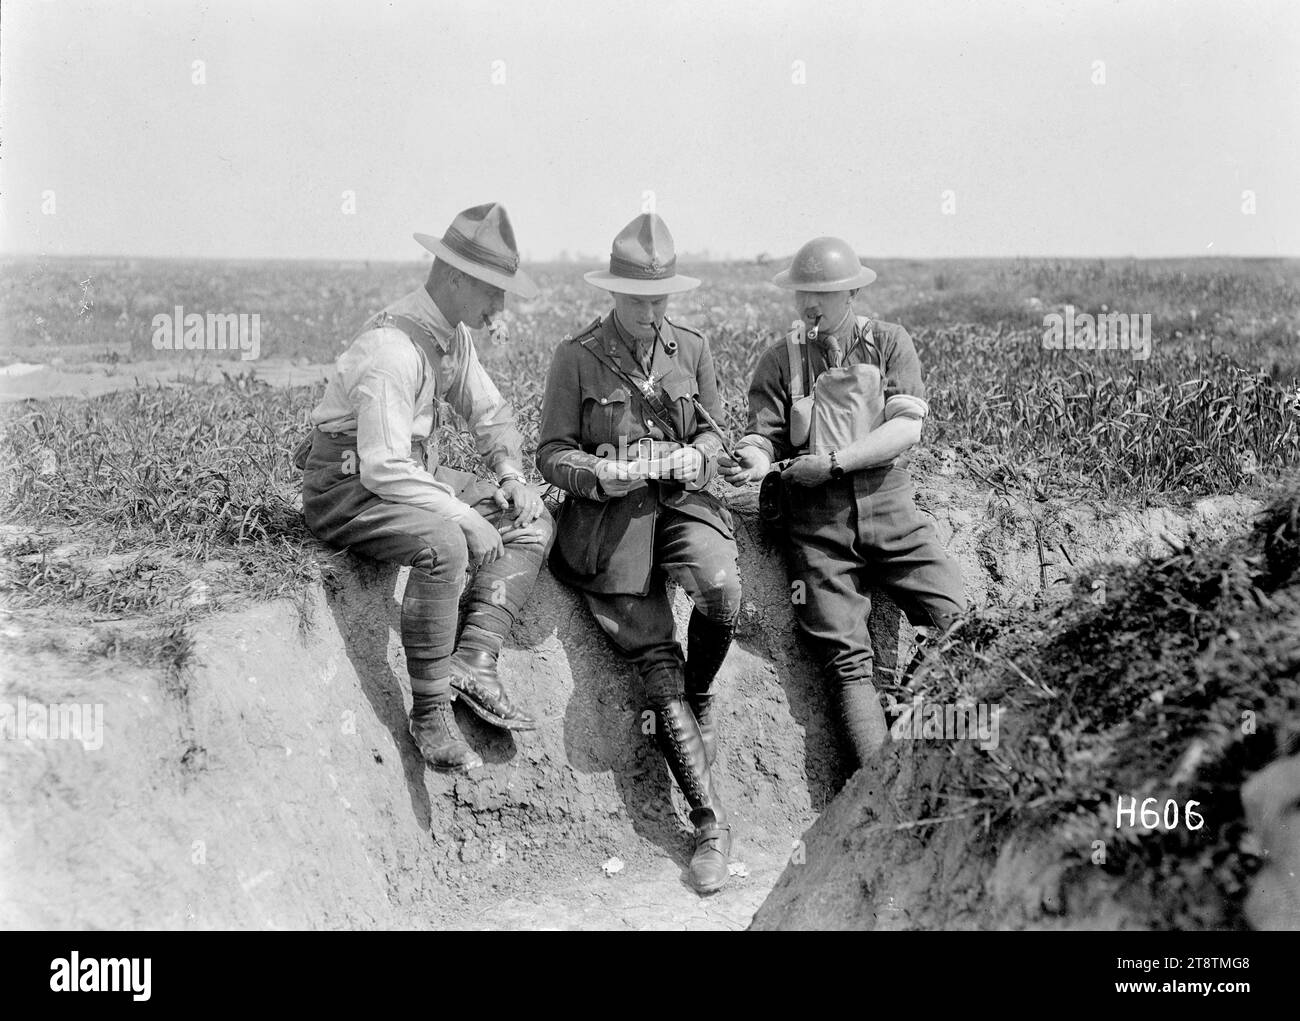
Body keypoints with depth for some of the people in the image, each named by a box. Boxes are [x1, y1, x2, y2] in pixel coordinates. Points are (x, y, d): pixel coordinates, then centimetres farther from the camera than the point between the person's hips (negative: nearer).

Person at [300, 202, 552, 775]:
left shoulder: (455, 336, 4)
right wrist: (464, 516, -27)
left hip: (415, 479, 10)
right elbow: (383, 469, -29)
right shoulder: (392, 350, -25)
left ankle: (473, 663, -13)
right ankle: (430, 709, -25)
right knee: (444, 545, -36)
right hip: (347, 489, -10)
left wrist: (510, 474, -1)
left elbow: (490, 413, 18)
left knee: (533, 521, -1)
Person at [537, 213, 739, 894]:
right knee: (659, 666, -9)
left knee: (722, 593, -31)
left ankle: (700, 696, 3)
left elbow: (712, 434, 17)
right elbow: (551, 455, 1)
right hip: (605, 514, -2)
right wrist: (601, 473, -19)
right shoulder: (577, 357, -1)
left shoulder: (691, 350, 10)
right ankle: (710, 824, 0)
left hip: (680, 500, 2)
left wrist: (694, 457, -6)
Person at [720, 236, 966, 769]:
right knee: (847, 661, -7)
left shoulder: (889, 343, 4)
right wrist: (754, 457, -25)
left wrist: (832, 461, -15)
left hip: (890, 509, 0)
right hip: (818, 524, 0)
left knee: (957, 623, -13)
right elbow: (765, 432, -1)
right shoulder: (779, 360, 6)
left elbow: (906, 429, -6)